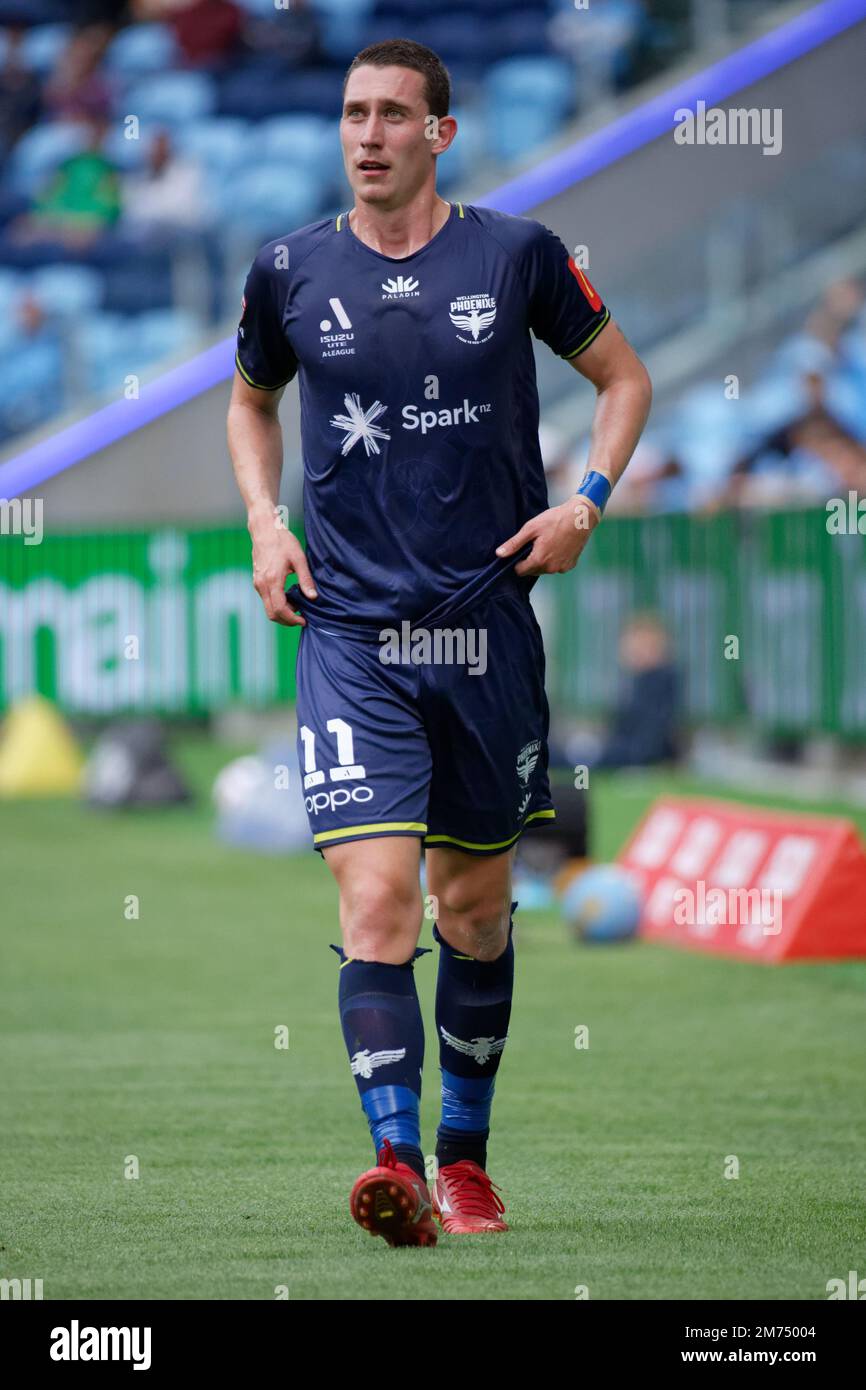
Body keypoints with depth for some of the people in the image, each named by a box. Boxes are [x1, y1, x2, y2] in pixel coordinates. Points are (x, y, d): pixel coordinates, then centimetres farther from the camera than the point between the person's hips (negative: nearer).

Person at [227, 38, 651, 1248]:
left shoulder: (515, 254, 0)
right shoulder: (291, 272, 3)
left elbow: (623, 376, 12)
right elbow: (252, 398, 23)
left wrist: (586, 502, -3)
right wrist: (265, 522, 7)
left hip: (488, 622, 1)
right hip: (351, 632, -1)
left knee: (475, 906, 11)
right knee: (377, 901, -16)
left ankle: (466, 1155, 27)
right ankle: (396, 1160, -21)